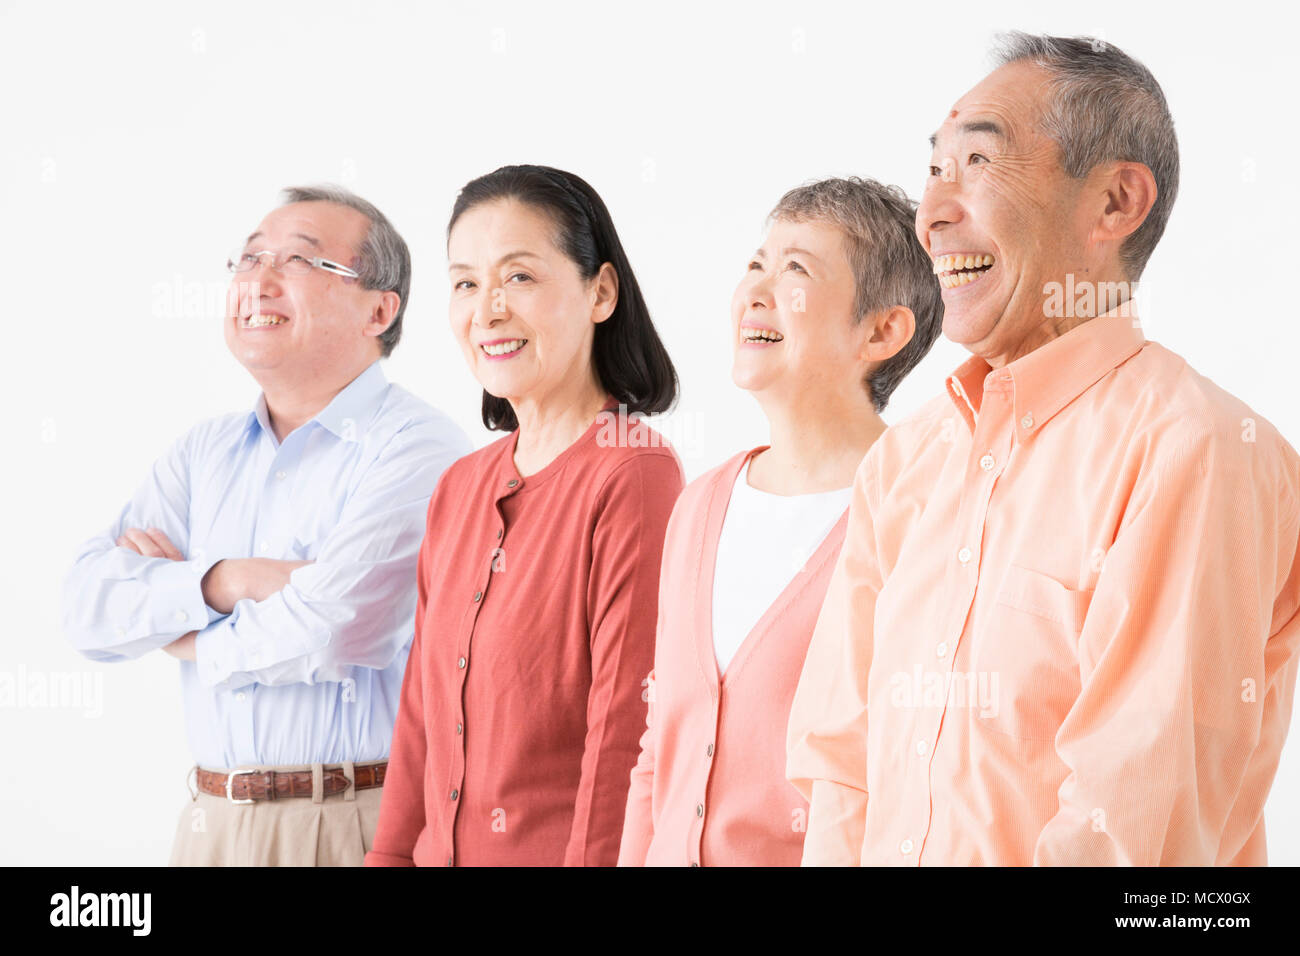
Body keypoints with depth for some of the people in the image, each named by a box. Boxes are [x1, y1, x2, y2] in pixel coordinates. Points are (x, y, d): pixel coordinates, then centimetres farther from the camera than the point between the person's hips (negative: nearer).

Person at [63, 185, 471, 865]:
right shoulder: (204, 452, 10)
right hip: (211, 822, 6)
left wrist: (165, 618, -5)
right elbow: (88, 607, 0)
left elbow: (326, 635, -23)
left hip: (359, 827, -6)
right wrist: (221, 581, -18)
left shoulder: (417, 451, -13)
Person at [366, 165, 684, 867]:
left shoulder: (634, 478, -16)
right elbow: (422, 708, 10)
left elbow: (625, 730, -18)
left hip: (559, 848, -7)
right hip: (443, 850, 7)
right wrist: (391, 855, 5)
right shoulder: (460, 487, 8)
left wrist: (594, 856, -21)